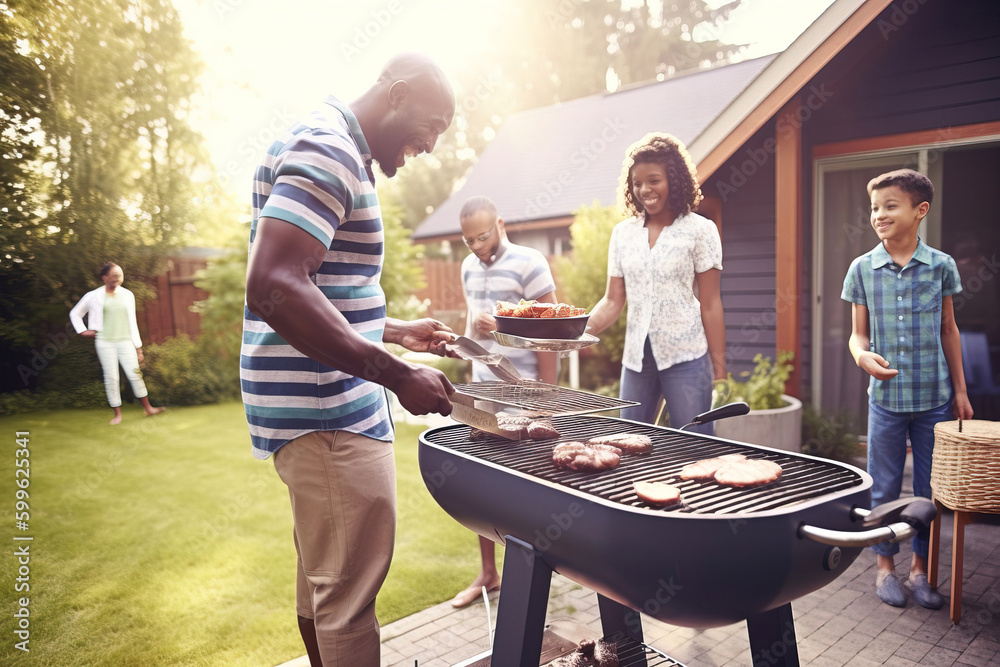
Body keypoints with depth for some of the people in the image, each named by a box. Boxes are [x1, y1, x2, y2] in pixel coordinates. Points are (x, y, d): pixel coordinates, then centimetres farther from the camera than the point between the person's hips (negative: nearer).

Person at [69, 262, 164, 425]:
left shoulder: (127, 295, 9)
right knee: (111, 378, -1)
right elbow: (75, 314, 17)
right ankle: (117, 414, 8)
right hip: (105, 343, -1)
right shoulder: (93, 296, 3)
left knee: (135, 374, -5)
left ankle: (148, 408, 3)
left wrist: (138, 347, 10)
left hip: (125, 342, 1)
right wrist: (83, 331, 4)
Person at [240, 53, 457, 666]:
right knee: (348, 590, -1)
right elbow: (273, 286, -27)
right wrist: (399, 376, -25)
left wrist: (397, 331, 17)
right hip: (328, 414, -11)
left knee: (324, 575, 21)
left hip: (329, 408, 11)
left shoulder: (341, 156, 19)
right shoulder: (326, 150, -14)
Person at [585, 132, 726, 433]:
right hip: (636, 357, 4)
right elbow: (613, 301, 7)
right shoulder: (622, 233, 9)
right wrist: (580, 330, -11)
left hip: (685, 356, -4)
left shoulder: (699, 230, -1)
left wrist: (719, 369, -4)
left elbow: (710, 304, -3)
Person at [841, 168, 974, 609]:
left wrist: (960, 390, 8)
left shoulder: (941, 266, -1)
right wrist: (863, 356, -20)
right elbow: (858, 333, 3)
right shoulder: (862, 269, -2)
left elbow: (948, 330, 7)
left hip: (934, 397, 1)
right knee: (884, 486, 9)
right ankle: (885, 567, 26)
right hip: (886, 396, 0)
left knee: (930, 487, 11)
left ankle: (920, 568, 28)